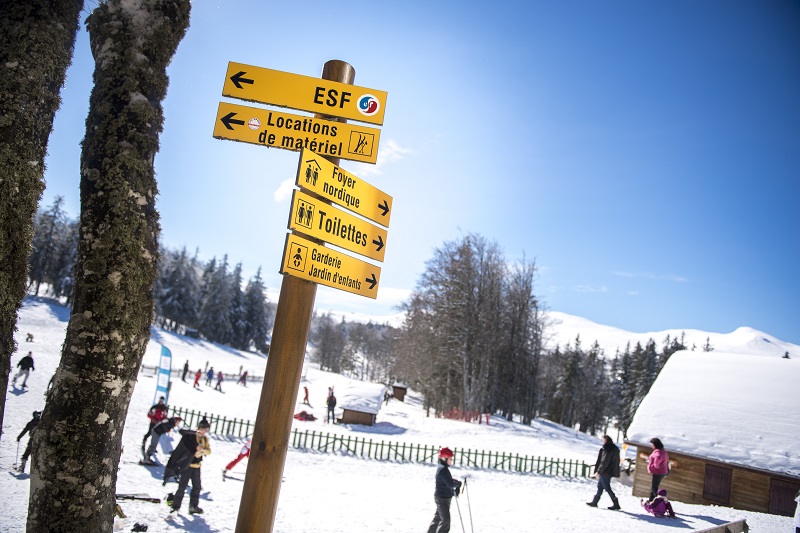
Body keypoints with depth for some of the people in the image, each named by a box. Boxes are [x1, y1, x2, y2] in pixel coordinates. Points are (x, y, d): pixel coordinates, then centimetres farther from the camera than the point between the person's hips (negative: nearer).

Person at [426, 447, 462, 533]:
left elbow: (449, 480, 16)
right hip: (442, 498, -10)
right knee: (445, 520, -5)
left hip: (442, 497, 10)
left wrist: (456, 486, 0)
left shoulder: (442, 468, 10)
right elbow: (450, 484, -28)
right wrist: (458, 484, -10)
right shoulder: (443, 470, -22)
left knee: (437, 518, 19)